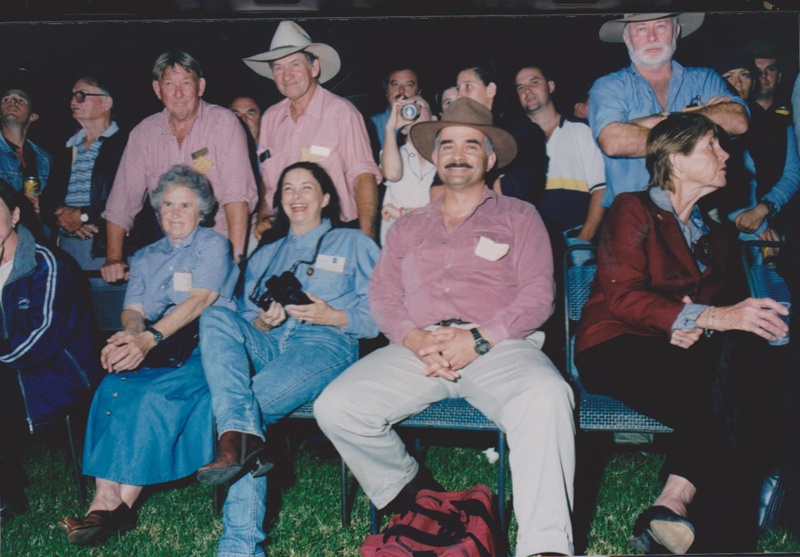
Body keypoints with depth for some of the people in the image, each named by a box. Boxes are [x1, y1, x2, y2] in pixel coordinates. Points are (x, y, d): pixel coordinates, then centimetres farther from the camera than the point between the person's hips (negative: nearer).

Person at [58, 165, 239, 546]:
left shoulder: (213, 246, 6)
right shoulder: (145, 257, 24)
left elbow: (200, 300, -10)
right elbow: (132, 309, 13)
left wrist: (150, 338, -23)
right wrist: (129, 333, -14)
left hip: (202, 347, -5)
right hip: (152, 349, 5)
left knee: (153, 395, -31)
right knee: (112, 389, -26)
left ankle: (123, 505, -26)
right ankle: (104, 499, -31)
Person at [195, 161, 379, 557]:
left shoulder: (353, 244, 18)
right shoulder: (265, 255, 31)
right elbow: (245, 319, 23)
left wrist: (333, 316, -10)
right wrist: (262, 322, 0)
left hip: (326, 344, -4)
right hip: (266, 344, 5)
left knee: (253, 401, -31)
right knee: (216, 317, -28)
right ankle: (241, 438, -44)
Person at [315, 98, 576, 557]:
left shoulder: (518, 216, 18)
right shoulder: (408, 227, 27)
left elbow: (538, 294, 5)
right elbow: (383, 296, 15)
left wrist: (479, 339, -12)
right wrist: (414, 339, -8)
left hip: (498, 346, -3)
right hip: (418, 349, 3)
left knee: (547, 396, -36)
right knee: (335, 407, -20)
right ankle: (410, 491, 5)